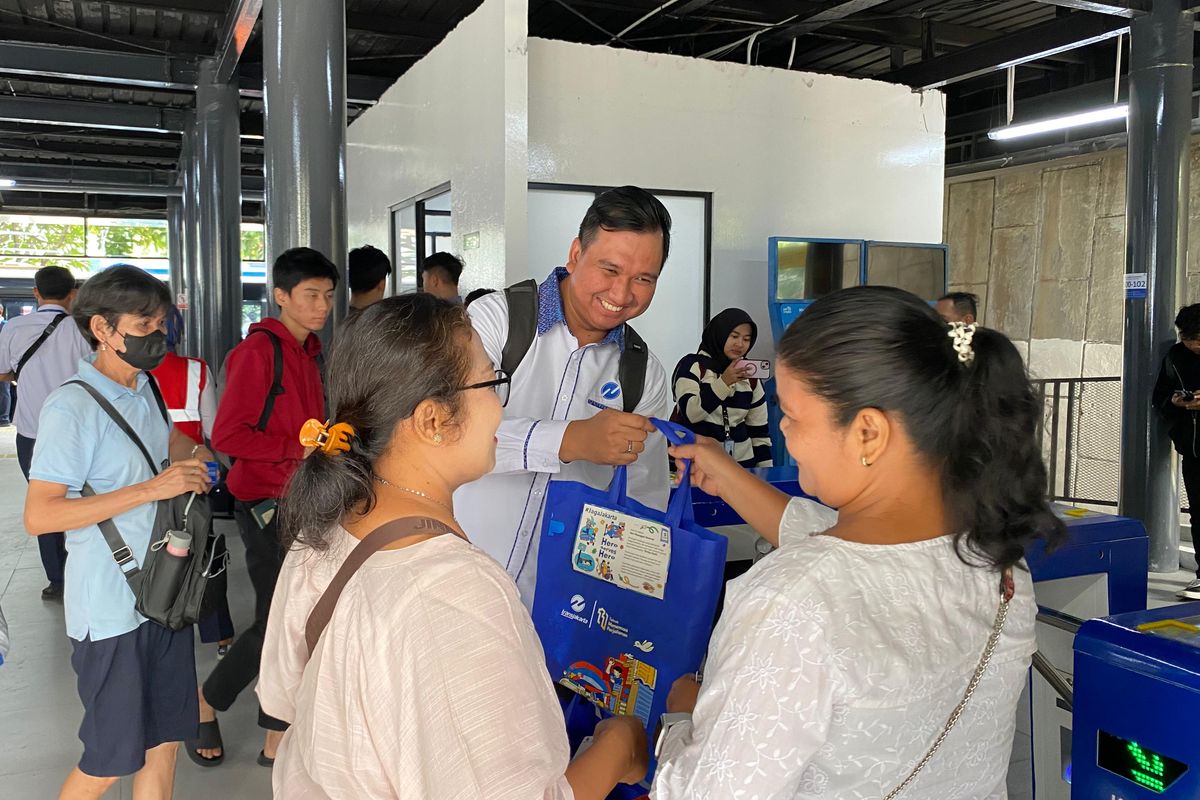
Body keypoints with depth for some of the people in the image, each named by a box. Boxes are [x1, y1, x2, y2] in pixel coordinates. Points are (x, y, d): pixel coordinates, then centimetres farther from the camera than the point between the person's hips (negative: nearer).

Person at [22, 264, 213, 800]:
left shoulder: (145, 391, 7)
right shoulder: (72, 406, -16)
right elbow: (39, 515, -21)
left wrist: (194, 456, 4)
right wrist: (151, 489, -25)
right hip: (110, 609, -7)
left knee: (164, 743, 14)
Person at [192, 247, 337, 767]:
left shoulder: (310, 353, 12)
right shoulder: (259, 350, -15)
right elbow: (227, 435, -20)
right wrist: (301, 447, -20)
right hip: (267, 508, -8)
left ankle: (277, 738, 23)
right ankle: (204, 703, 25)